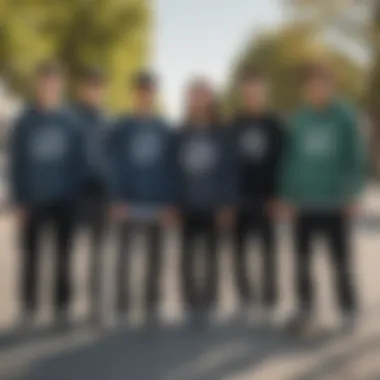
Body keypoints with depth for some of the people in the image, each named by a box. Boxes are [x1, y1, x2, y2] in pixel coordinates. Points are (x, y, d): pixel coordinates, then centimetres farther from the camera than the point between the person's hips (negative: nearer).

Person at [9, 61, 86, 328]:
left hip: (65, 201, 1)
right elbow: (16, 164, 0)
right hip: (34, 201, 0)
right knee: (31, 256, 4)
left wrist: (79, 196, -6)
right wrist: (19, 202, -4)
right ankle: (29, 308, 14)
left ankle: (63, 307, 17)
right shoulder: (26, 122, 0)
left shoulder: (71, 123, 1)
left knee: (64, 256, 7)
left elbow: (80, 163, 2)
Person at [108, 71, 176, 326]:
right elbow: (114, 166, -1)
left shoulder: (165, 130, 6)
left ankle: (152, 306, 14)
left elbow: (172, 169, 5)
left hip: (157, 202, 1)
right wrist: (117, 199, -10)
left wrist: (170, 203, -2)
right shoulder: (121, 129, 3)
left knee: (155, 255, 6)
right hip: (129, 202, -1)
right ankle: (122, 307, 8)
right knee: (124, 253, 0)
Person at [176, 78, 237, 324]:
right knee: (187, 256, 4)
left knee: (212, 255, 7)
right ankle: (192, 303, 13)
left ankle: (210, 303, 16)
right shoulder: (181, 135, 3)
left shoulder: (221, 134, 0)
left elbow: (230, 171, -2)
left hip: (214, 206, -1)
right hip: (187, 206, 1)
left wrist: (227, 204, -8)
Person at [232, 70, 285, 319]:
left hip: (266, 196, -2)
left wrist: (278, 195, -10)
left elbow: (283, 161, -1)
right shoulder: (234, 125, 6)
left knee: (269, 250, 4)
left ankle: (269, 300, 12)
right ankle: (245, 297, 16)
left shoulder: (275, 124, 2)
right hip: (239, 197, 2)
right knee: (238, 249, 3)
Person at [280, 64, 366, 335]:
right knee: (303, 260, 8)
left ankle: (349, 312, 21)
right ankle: (305, 311, 21)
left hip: (335, 203, -3)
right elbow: (290, 158, 7)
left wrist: (353, 194, -8)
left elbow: (357, 158, -4)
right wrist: (288, 195, 4)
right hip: (304, 204, 3)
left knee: (341, 261, 6)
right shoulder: (299, 120, 4)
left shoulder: (346, 117, -4)